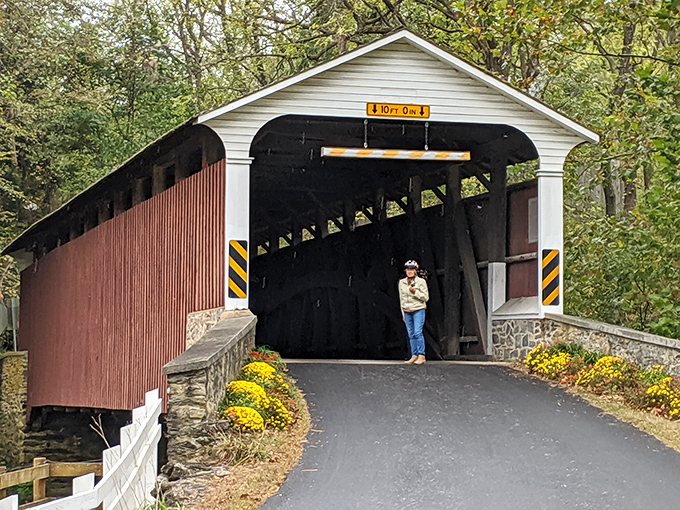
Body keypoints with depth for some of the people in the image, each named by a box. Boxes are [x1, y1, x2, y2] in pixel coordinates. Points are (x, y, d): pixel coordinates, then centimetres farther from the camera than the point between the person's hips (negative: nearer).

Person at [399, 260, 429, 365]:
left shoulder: (421, 281, -2)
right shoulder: (401, 282, 10)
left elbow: (425, 298, -3)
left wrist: (415, 292, -16)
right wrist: (403, 313, 13)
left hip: (418, 310, -4)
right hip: (407, 312, 4)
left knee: (418, 333, -13)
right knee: (411, 335, 3)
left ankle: (421, 356, -10)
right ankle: (414, 356, 7)